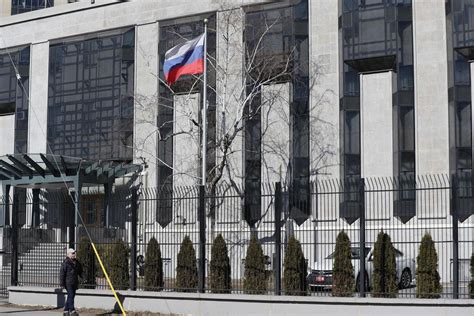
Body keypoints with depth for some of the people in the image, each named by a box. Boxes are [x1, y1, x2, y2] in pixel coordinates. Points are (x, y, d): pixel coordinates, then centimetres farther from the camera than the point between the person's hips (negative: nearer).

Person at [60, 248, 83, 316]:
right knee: (71, 295, -13)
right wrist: (62, 284, -13)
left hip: (74, 283, 7)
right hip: (68, 283, -7)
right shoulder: (65, 262, -9)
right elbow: (62, 274, -10)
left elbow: (80, 272, 26)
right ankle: (72, 310, -13)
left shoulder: (76, 262, 14)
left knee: (71, 296, 9)